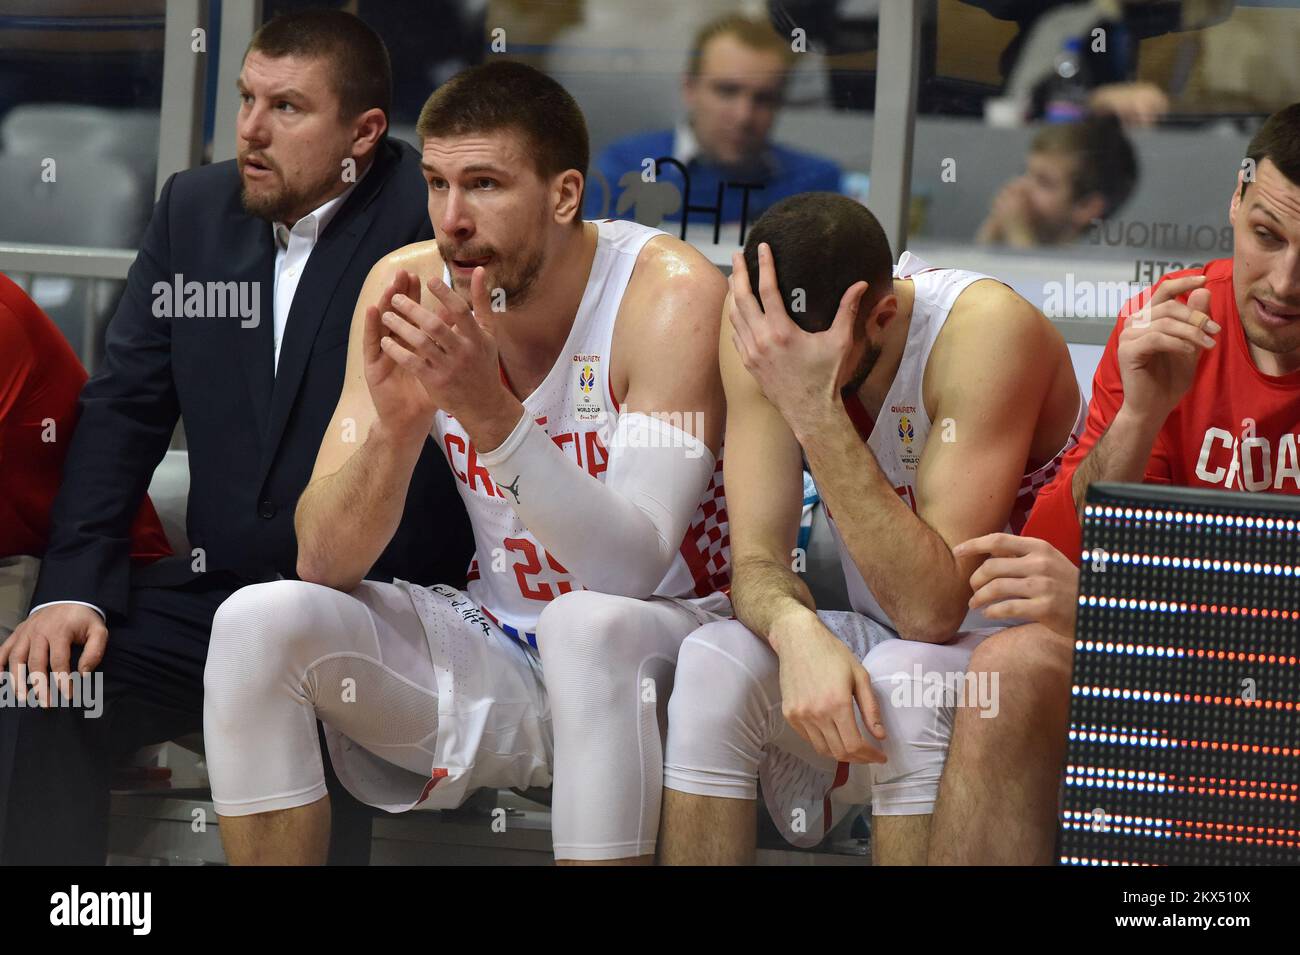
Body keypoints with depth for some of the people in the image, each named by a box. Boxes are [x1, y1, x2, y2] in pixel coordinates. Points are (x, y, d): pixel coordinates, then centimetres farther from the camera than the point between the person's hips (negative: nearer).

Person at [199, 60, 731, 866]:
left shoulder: (668, 292, -18)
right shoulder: (413, 285, -6)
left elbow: (633, 568, -28)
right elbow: (321, 563, -10)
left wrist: (493, 416, -39)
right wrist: (397, 425, -29)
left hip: (663, 654, -4)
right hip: (499, 649, 4)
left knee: (590, 622, -36)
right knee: (258, 625, -16)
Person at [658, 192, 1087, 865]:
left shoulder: (987, 330, -26)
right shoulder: (756, 329, -11)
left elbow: (930, 609, -32)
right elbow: (757, 559, -11)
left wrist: (814, 411, -40)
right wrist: (798, 633, -36)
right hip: (877, 649, 5)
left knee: (903, 679, -35)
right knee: (712, 663, -24)